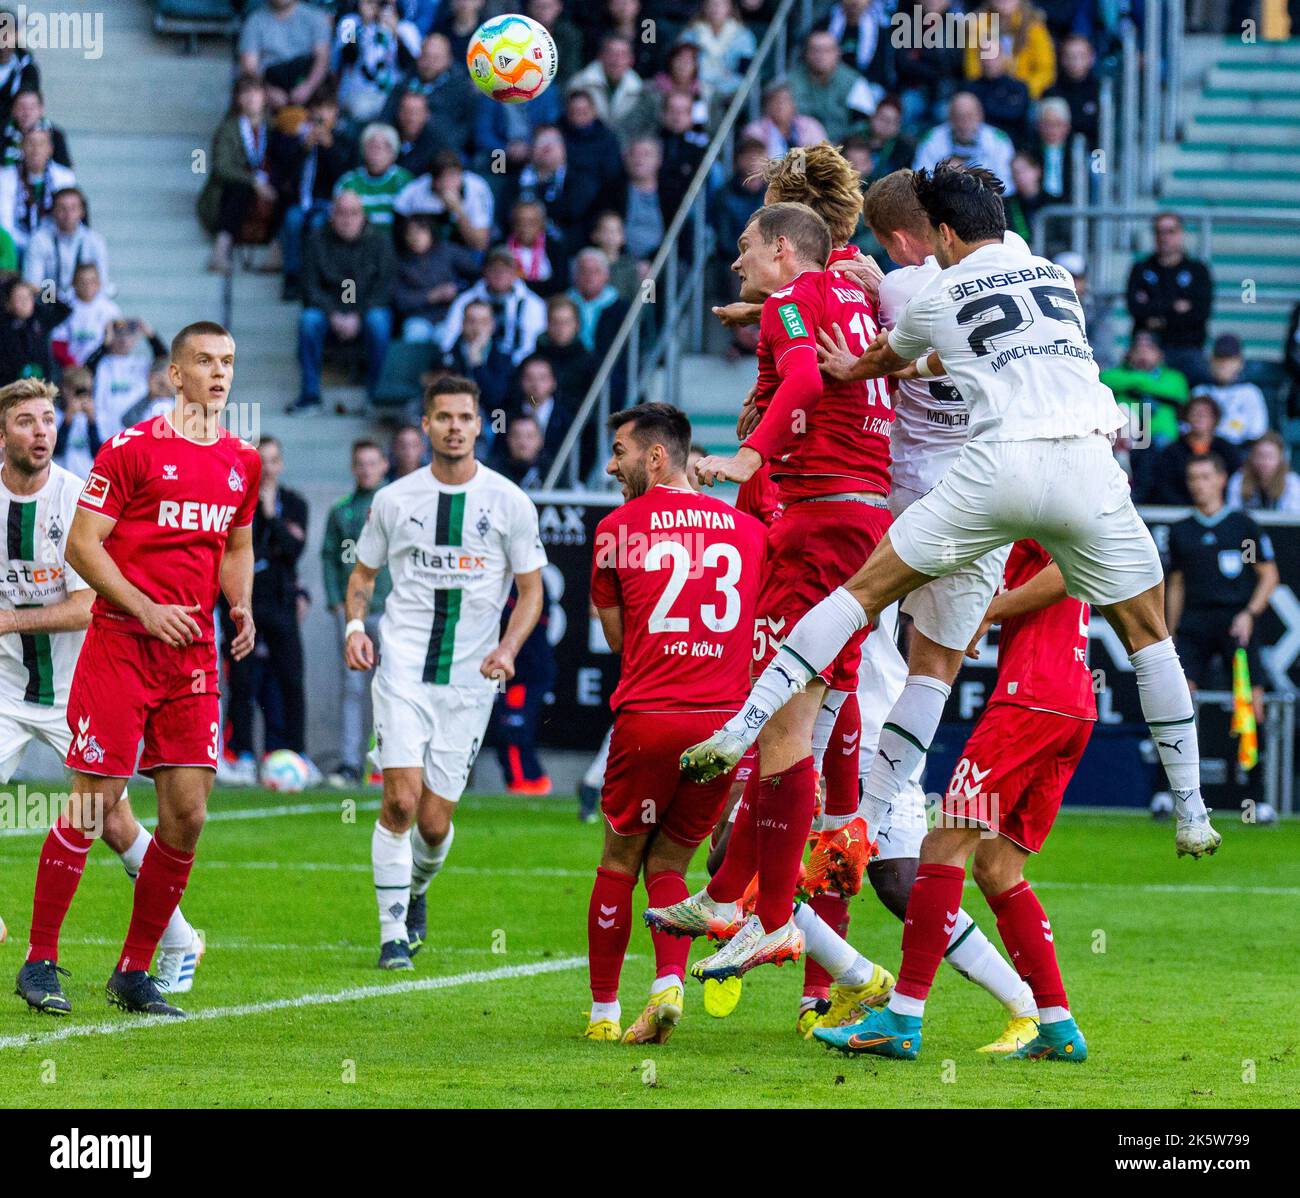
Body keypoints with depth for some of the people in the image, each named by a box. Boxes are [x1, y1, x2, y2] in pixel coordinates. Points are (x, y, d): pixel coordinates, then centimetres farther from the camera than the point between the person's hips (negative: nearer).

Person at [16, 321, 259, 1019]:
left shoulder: (242, 462, 12)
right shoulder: (134, 448, -7)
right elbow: (81, 544, -8)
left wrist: (241, 605, 6)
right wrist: (146, 609, -17)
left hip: (194, 658, 5)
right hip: (120, 647, -5)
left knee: (187, 814, 0)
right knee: (94, 804, -5)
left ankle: (134, 972, 12)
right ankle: (40, 960, 7)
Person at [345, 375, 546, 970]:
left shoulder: (509, 503, 1)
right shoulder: (394, 500, 4)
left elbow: (531, 590, 8)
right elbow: (363, 574, 17)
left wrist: (508, 648, -9)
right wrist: (355, 625, -3)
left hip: (469, 678, 0)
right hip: (402, 668, 0)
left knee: (434, 822, 2)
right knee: (401, 798, -15)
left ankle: (415, 890, 36)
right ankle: (392, 930, -3)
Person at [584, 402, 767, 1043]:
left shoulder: (617, 528, 4)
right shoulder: (747, 528, 10)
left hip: (648, 719, -3)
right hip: (726, 720, 3)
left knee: (619, 864, 13)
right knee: (668, 865, 15)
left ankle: (603, 1011, 15)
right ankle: (669, 984, -6)